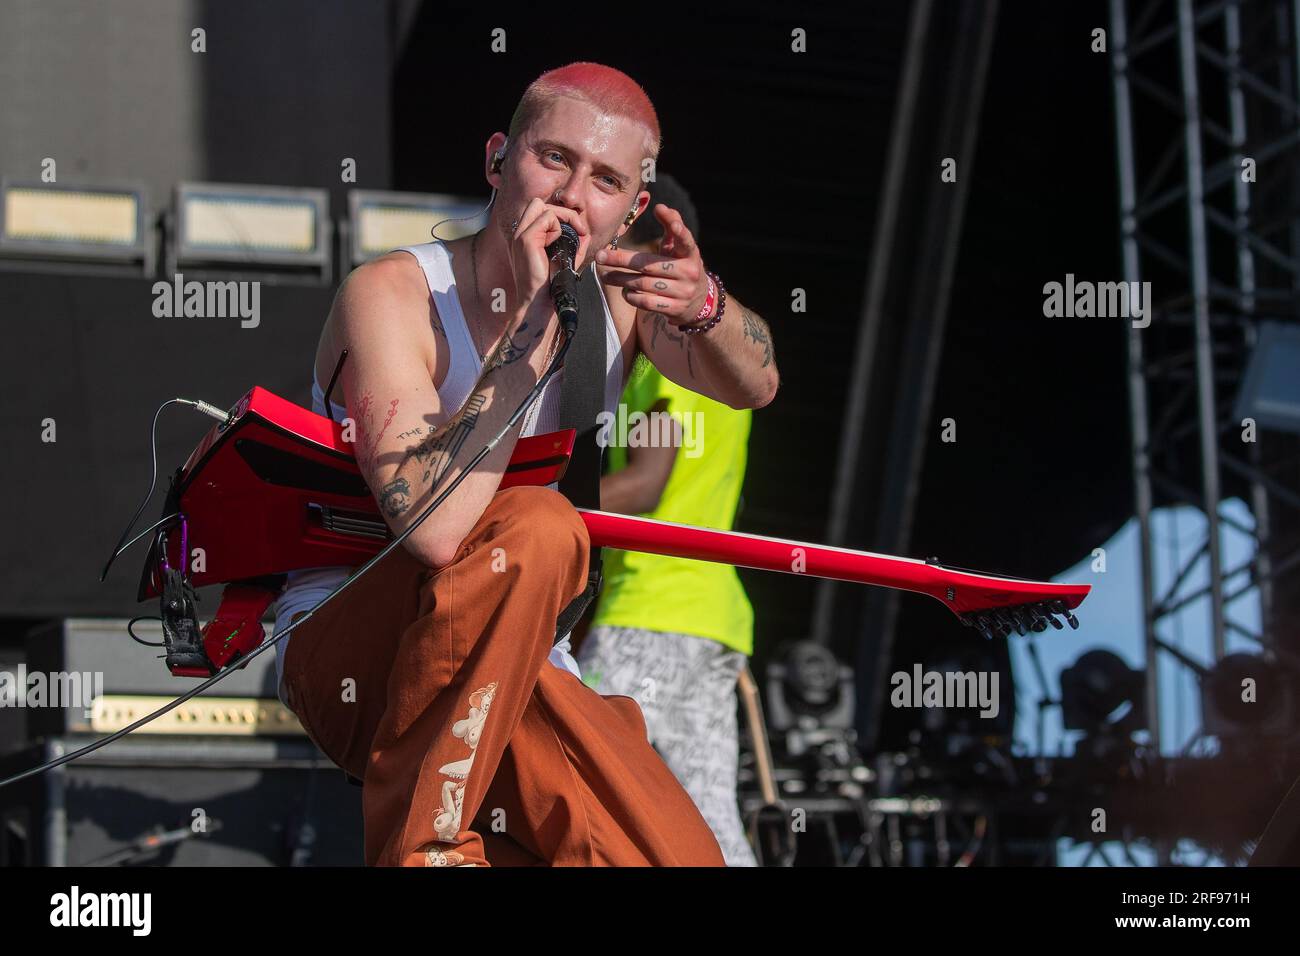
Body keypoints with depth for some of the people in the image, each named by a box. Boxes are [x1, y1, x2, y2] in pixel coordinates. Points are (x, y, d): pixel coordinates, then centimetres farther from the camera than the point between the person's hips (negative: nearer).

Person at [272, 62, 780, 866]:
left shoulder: (616, 288, 1)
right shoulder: (391, 296, -18)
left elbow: (752, 386, -15)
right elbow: (434, 527, -33)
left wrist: (704, 308, -37)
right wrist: (535, 318, -32)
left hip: (519, 669, 5)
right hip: (349, 653, -5)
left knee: (679, 857, -19)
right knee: (536, 526, -35)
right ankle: (420, 846, -24)